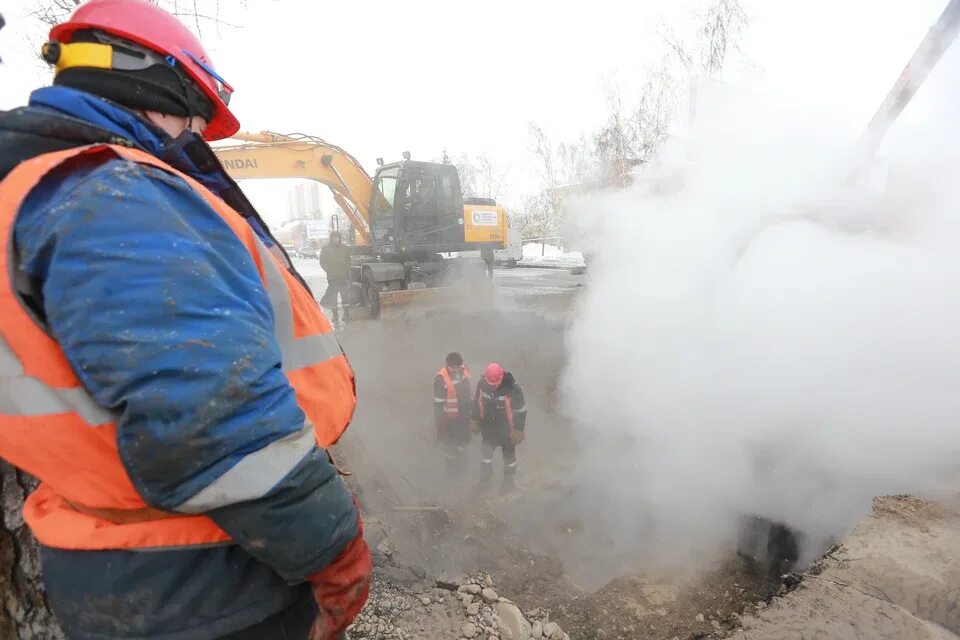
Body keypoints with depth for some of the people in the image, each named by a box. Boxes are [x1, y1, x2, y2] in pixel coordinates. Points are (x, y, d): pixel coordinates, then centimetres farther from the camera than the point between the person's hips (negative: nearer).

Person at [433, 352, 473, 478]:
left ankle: (461, 465, 52)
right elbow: (438, 403, -21)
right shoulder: (441, 379, -30)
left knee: (463, 439, 27)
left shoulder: (463, 370, -12)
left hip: (465, 414, 6)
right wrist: (440, 423, -15)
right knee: (450, 444, 16)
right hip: (450, 417, -6)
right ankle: (452, 469, 40)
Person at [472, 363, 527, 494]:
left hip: (506, 429, -3)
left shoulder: (512, 387, -28)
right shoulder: (482, 385, -16)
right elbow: (477, 402, 2)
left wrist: (518, 429, -15)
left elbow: (520, 410, -19)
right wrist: (476, 419, 7)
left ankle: (508, 482, 36)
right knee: (486, 453, 17)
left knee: (509, 455, 16)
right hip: (489, 427, 4)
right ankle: (485, 480, 37)